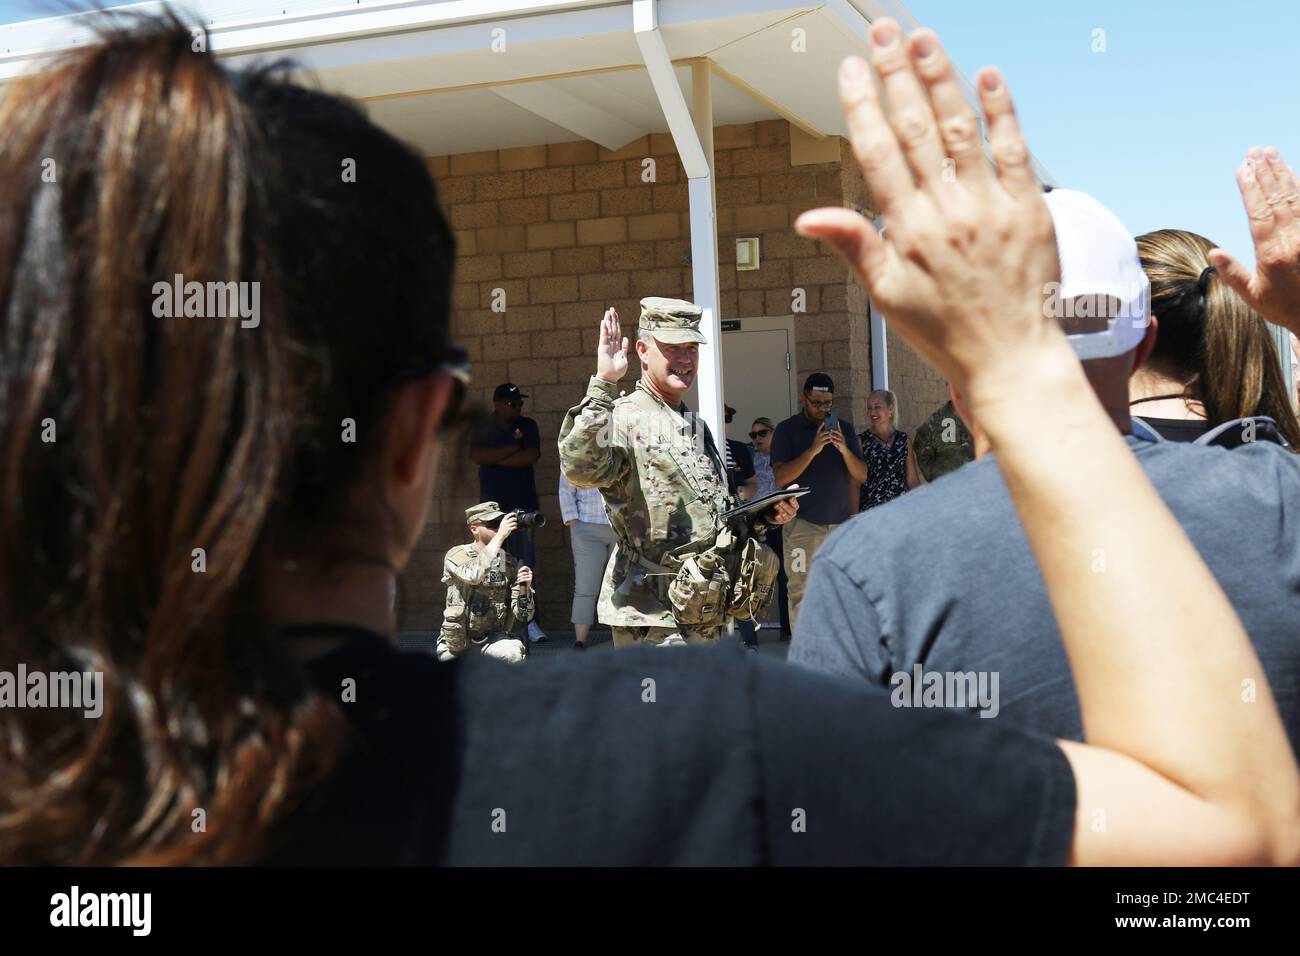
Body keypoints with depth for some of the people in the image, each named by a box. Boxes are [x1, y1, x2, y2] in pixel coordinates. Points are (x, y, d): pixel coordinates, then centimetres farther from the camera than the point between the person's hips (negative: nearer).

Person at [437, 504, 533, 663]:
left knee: (513, 654, -29)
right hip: (458, 637, -1)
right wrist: (500, 536, -33)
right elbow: (474, 575, -36)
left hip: (492, 636, 1)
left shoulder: (510, 562, -2)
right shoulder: (456, 555, -11)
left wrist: (525, 588, -25)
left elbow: (523, 616, -5)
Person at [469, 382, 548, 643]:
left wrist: (495, 458, -7)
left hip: (522, 503, 0)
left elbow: (531, 457, -9)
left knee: (525, 564, -5)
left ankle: (531, 620, -6)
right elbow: (476, 456, -12)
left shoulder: (528, 426, 6)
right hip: (492, 504, 0)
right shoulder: (483, 429, 6)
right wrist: (514, 447, -11)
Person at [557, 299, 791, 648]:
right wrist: (604, 383, -32)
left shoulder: (698, 427, 19)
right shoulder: (624, 419, -9)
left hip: (708, 616, 9)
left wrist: (765, 515, 10)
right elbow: (580, 466, -32)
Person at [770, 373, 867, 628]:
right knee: (801, 591, -6)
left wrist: (844, 450, -13)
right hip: (802, 523, -3)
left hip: (840, 523, 4)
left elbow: (861, 476, 6)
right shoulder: (788, 429, 1)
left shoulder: (844, 428, 12)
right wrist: (813, 450, -20)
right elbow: (781, 477, -10)